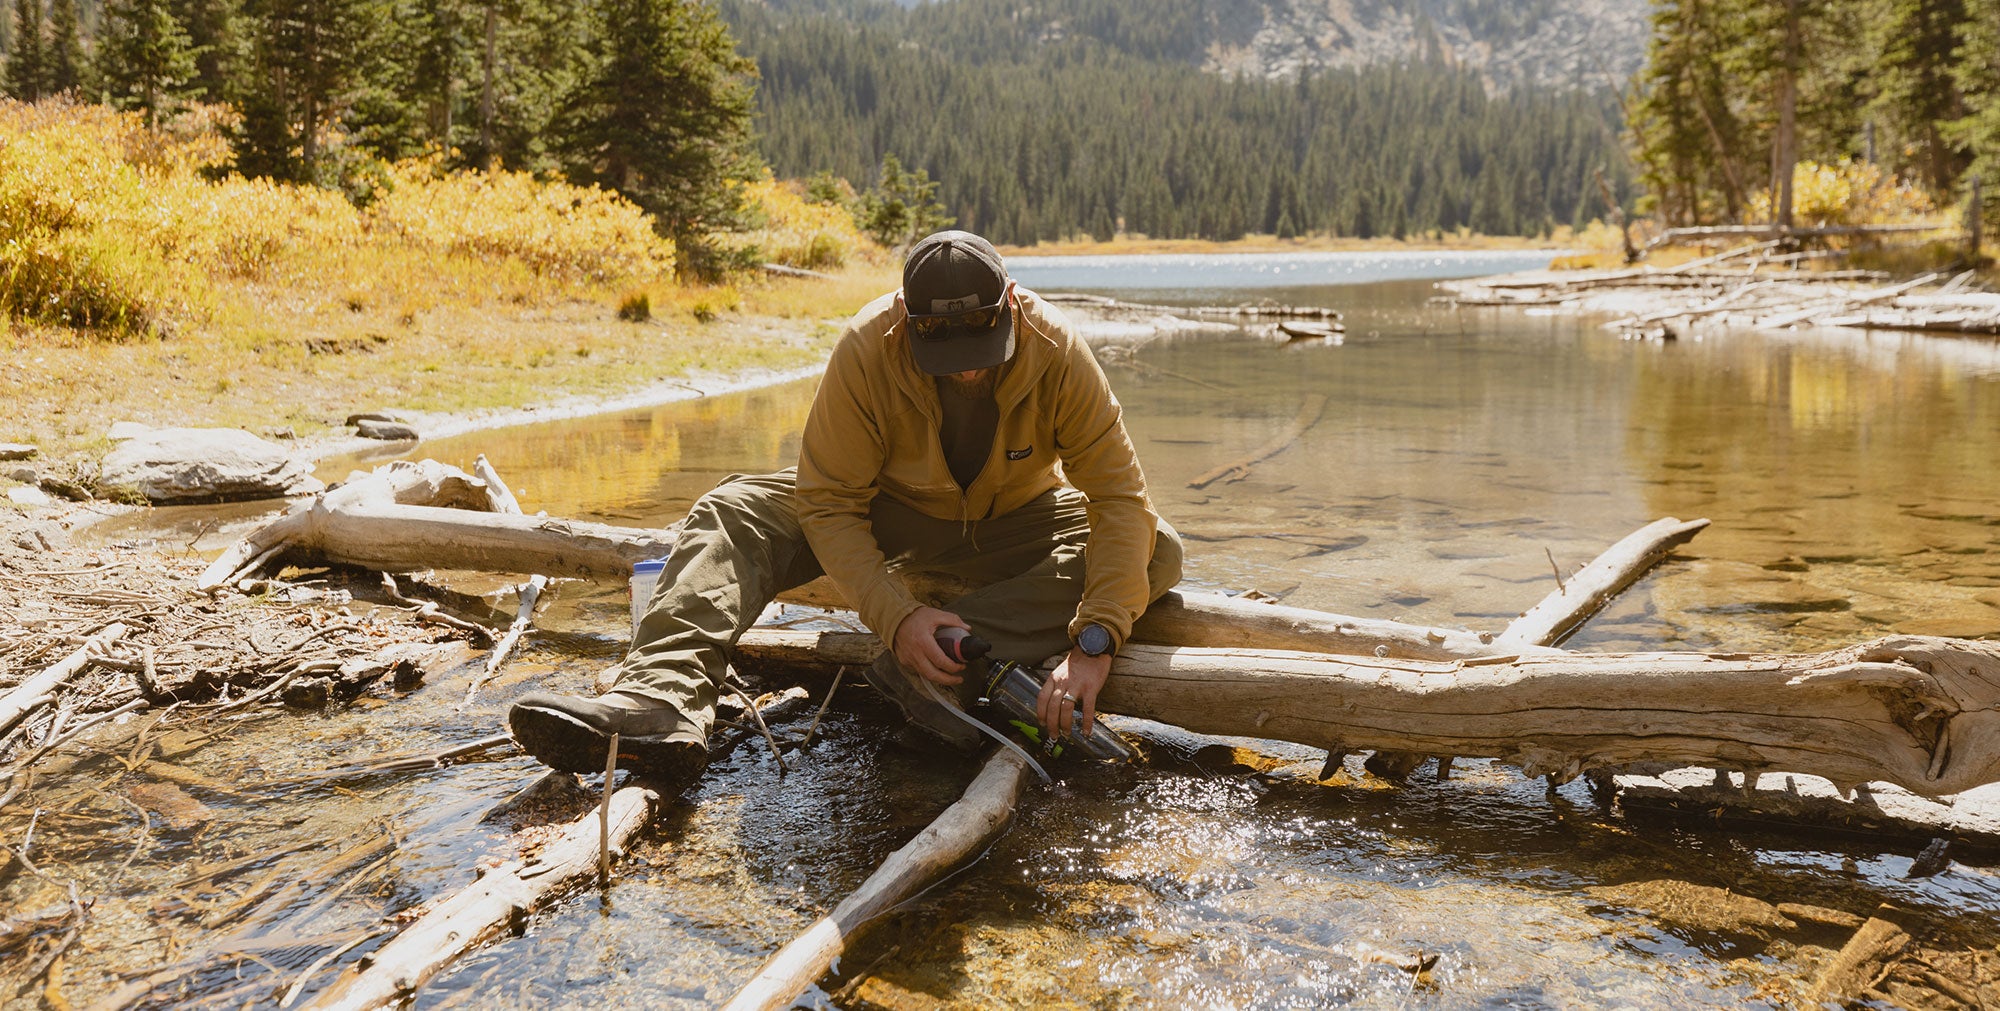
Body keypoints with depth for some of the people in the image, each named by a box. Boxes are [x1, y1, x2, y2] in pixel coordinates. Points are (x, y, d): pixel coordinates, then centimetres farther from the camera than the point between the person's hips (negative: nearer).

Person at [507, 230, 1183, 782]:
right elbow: (829, 504, -25)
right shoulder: (867, 349, -28)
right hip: (895, 508, 0)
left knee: (1157, 552, -28)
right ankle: (661, 701, -41)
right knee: (729, 514, -20)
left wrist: (1093, 641, -41)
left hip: (1016, 521, 0)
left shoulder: (1057, 355, -28)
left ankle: (948, 670, -38)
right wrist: (897, 618, -39)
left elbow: (1120, 499, -29)